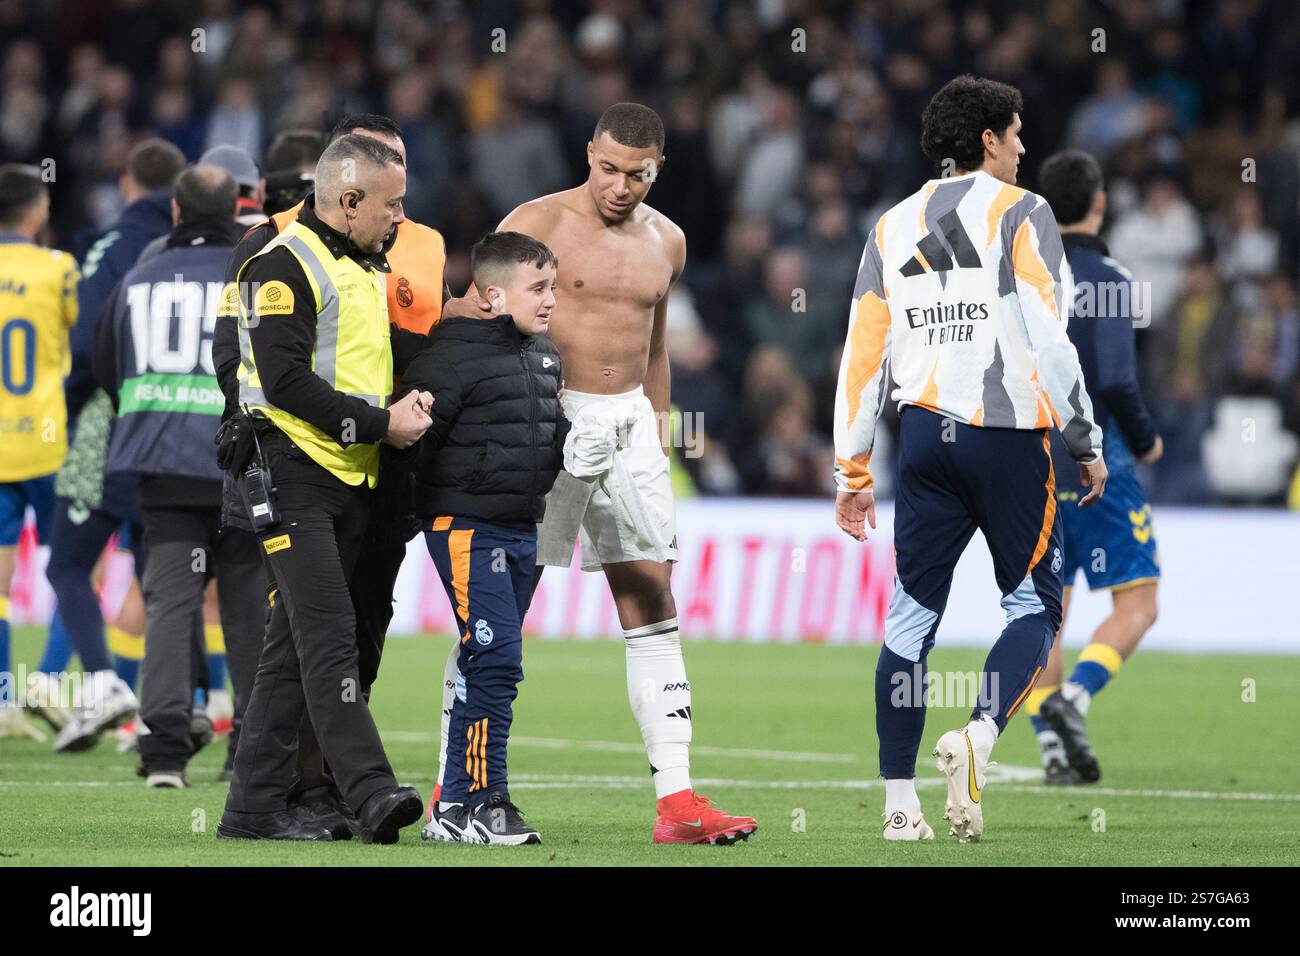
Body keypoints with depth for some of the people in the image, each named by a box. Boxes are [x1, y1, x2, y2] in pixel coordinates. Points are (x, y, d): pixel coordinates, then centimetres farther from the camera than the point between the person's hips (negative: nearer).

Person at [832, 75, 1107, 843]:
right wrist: (1087, 443, -4)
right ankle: (979, 736, -18)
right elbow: (1048, 338, -11)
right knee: (1035, 605, 7)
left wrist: (853, 472, 14)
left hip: (925, 435, 4)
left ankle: (900, 803, 5)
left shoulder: (893, 228, 11)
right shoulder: (1021, 214, -3)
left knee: (912, 615, 7)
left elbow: (862, 354, 10)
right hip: (1009, 436, -4)